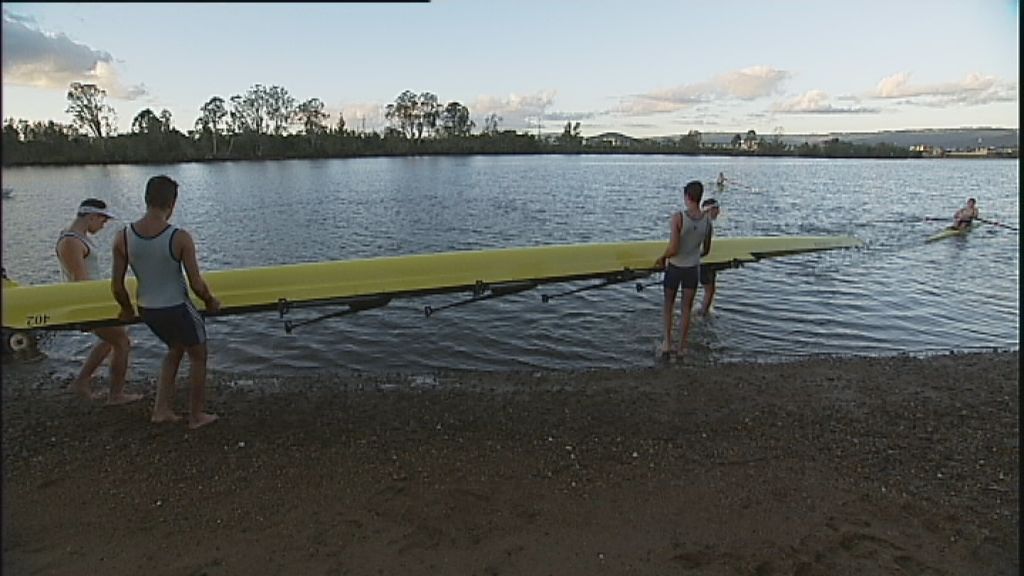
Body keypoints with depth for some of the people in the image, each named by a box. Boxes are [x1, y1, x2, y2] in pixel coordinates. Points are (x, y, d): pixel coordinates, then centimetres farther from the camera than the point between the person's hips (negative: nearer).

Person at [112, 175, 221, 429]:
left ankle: (162, 409, 28)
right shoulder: (180, 238, -21)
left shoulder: (123, 238, -8)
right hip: (177, 308, -5)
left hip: (147, 311, 5)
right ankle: (197, 416, 26)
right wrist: (211, 302, 3)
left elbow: (117, 287, -2)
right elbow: (197, 285, -16)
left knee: (175, 348, 30)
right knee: (198, 356, 17)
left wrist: (127, 309, 17)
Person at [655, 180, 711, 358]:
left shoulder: (678, 218, -22)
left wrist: (662, 258, -5)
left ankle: (667, 341, 15)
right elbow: (706, 250, 6)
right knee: (686, 308, 14)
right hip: (693, 268, 3)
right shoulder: (707, 221, -7)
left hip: (674, 267, -3)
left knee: (668, 305, 18)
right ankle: (681, 348, 22)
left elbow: (673, 249, -25)